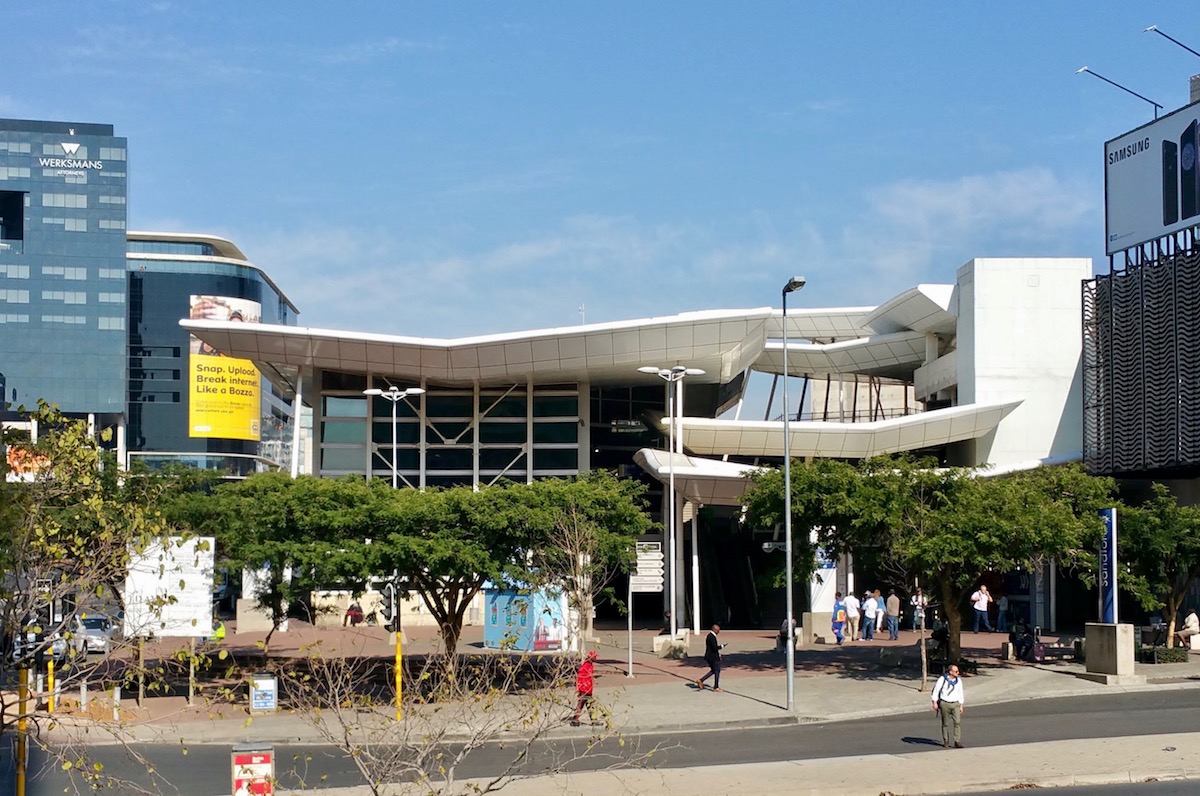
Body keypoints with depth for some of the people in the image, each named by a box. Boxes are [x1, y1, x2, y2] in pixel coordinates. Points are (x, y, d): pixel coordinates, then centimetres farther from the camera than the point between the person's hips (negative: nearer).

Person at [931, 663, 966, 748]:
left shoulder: (958, 680, 3)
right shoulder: (942, 679, -9)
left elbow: (960, 693, 12)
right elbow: (936, 690, -3)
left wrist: (961, 706, 9)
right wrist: (935, 702, -8)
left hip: (955, 704, 2)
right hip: (944, 704, -2)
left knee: (958, 722, -12)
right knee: (945, 724, 6)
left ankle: (957, 742, -12)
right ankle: (946, 741, 20)